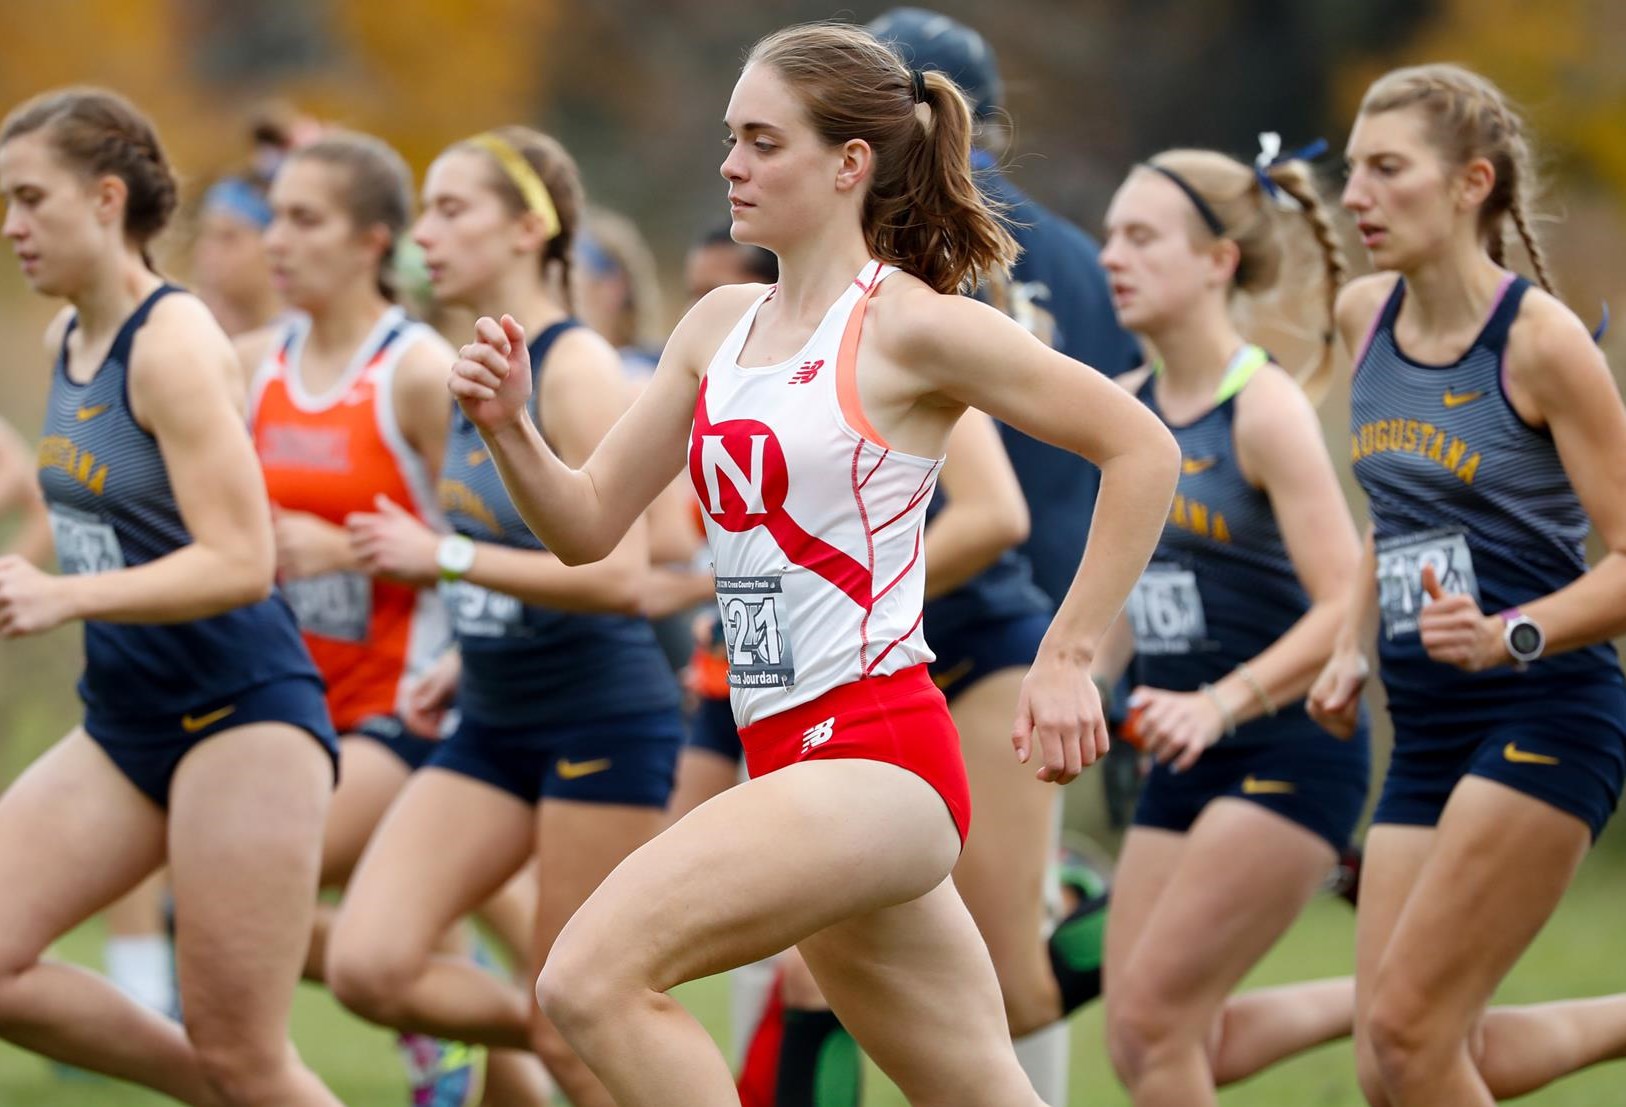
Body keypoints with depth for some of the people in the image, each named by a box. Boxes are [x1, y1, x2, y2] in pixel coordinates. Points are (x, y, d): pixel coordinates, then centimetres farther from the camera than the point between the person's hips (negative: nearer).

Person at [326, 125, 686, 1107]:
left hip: (603, 722, -8)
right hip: (495, 725, 8)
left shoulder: (576, 369, -15)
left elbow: (618, 573, -22)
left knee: (571, 1024, -2)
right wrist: (469, 657, 12)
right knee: (370, 966, -6)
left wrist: (444, 557, -22)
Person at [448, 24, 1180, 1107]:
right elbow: (589, 523, 15)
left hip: (876, 754, -8)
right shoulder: (719, 326, 12)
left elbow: (1143, 450, -9)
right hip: (785, 759, 8)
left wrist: (1067, 659, -10)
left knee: (591, 978, -21)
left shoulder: (910, 327, -9)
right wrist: (511, 430, -4)